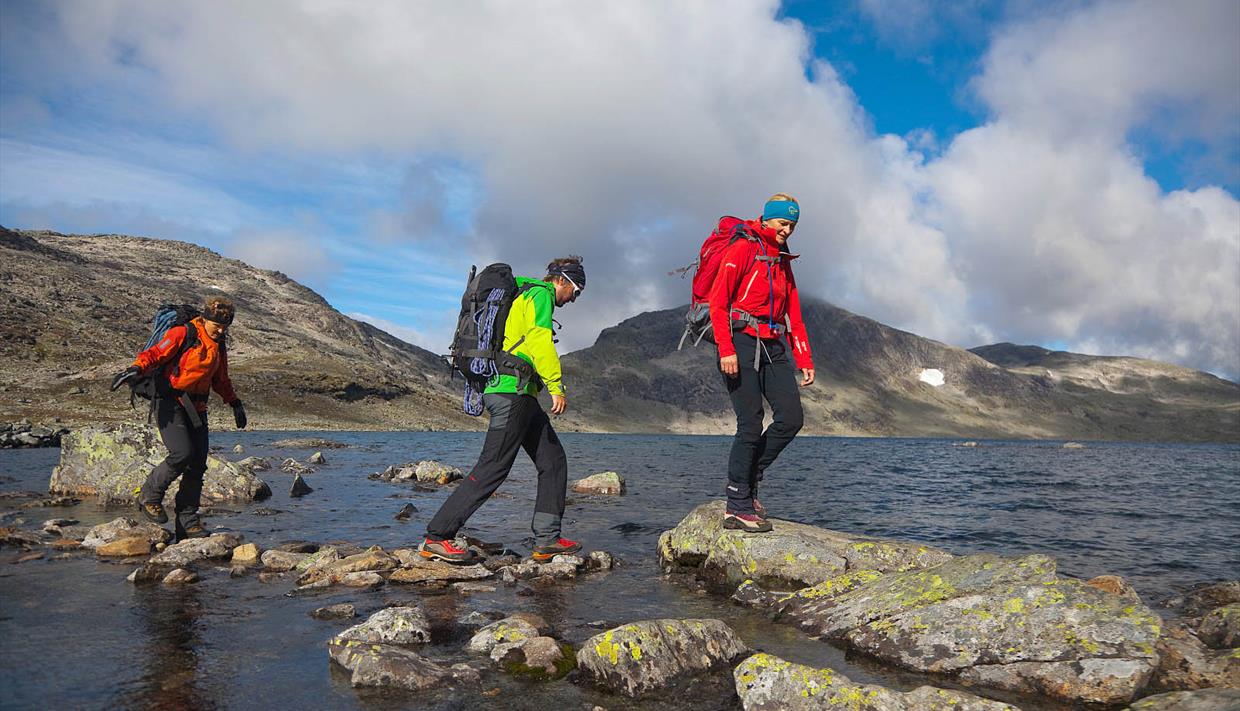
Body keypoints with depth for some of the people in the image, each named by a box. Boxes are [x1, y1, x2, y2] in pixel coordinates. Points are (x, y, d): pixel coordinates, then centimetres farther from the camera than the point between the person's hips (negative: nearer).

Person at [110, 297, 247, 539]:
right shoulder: (182, 334, -6)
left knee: (198, 464, 0)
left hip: (196, 408, 7)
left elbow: (221, 380, 30)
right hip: (170, 402, -7)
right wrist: (136, 369, -33)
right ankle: (149, 495, 4)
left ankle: (187, 522, 6)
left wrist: (235, 403, 30)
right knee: (183, 453, -22)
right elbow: (155, 354, -15)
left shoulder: (218, 346, 16)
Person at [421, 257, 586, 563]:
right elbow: (539, 341, -17)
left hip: (519, 395, 11)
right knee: (493, 468, -10)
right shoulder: (540, 294, -4)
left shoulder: (522, 296, 27)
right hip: (513, 390, -11)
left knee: (553, 459, 9)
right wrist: (556, 387, -18)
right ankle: (436, 537, -6)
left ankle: (547, 540, 9)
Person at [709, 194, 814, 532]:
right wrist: (726, 349, -19)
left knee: (791, 418, -3)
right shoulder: (743, 249, -2)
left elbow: (793, 315, 21)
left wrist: (804, 360, 13)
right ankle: (737, 508, 1)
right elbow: (718, 300, -11)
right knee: (751, 424, -9)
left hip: (773, 347, 8)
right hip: (742, 342, -7)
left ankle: (746, 482, 15)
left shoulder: (783, 260, 21)